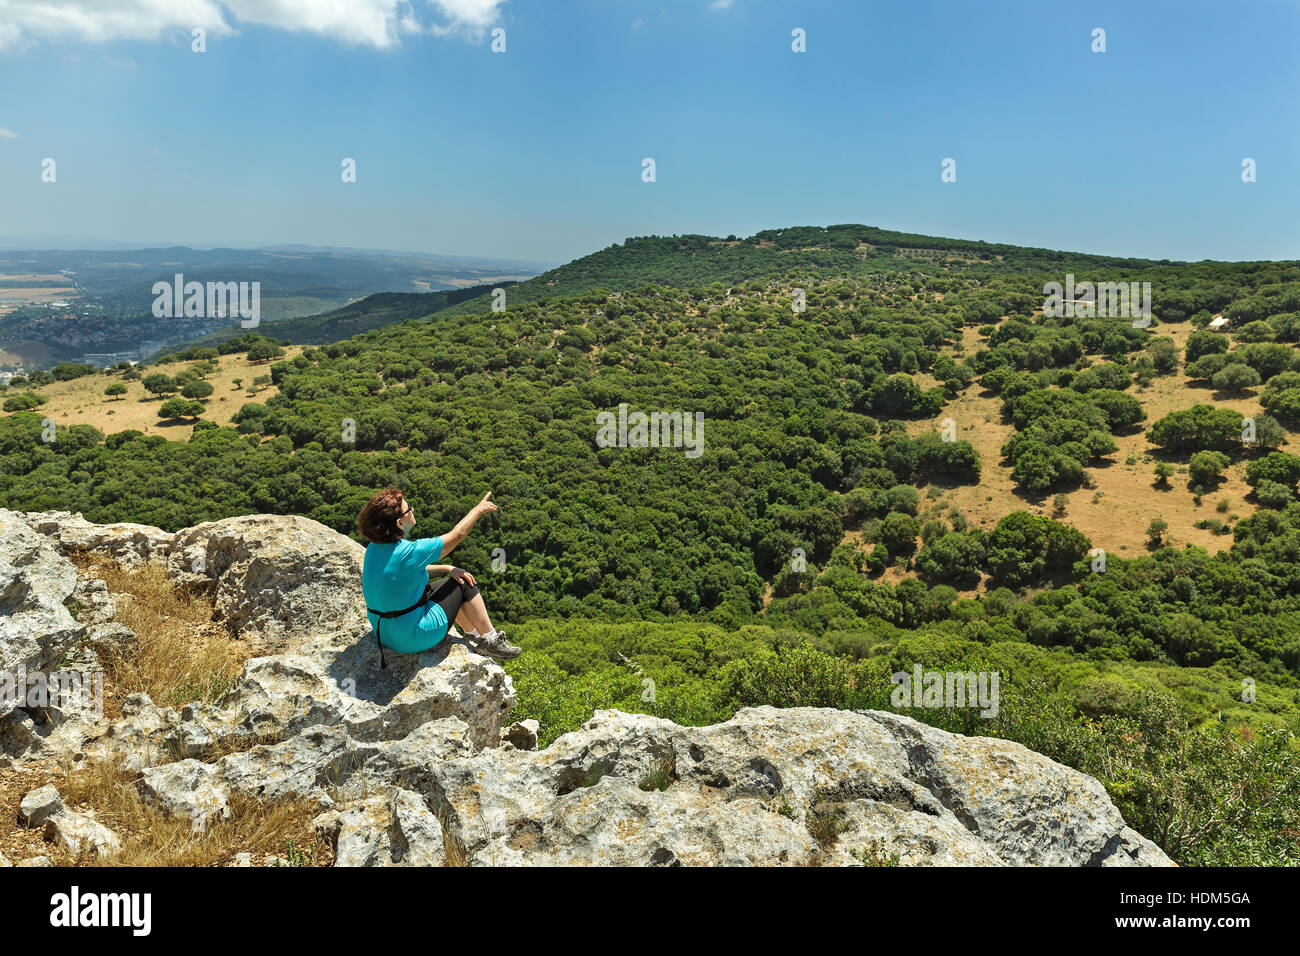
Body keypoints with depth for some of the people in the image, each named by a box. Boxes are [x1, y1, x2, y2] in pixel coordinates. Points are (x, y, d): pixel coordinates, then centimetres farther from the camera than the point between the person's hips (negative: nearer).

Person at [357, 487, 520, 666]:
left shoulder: (373, 548, -3)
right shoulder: (409, 553, -28)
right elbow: (457, 535, -14)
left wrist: (447, 568, 7)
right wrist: (479, 509, 2)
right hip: (412, 639, -8)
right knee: (463, 584, 7)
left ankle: (474, 636, 36)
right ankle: (491, 641, 19)